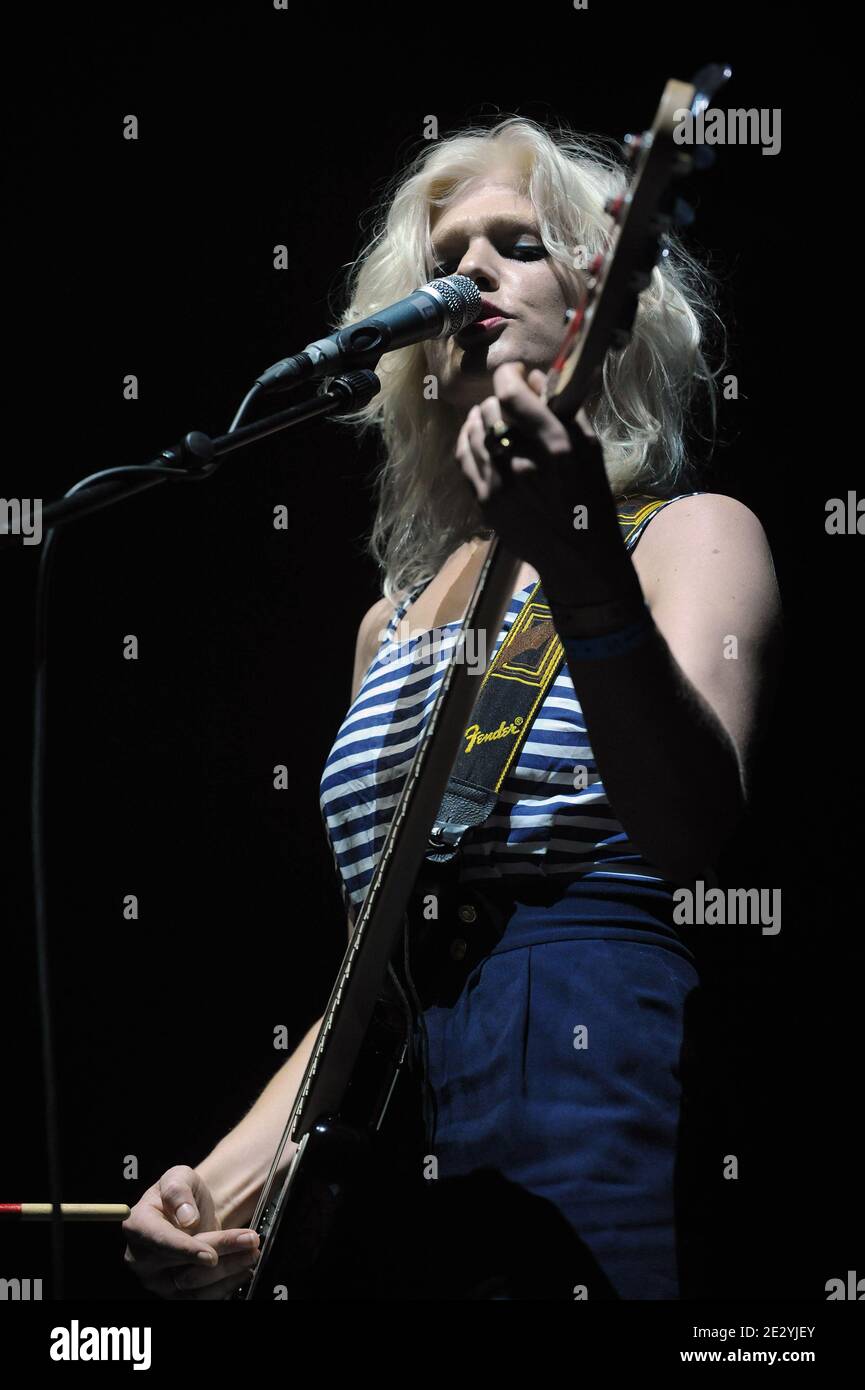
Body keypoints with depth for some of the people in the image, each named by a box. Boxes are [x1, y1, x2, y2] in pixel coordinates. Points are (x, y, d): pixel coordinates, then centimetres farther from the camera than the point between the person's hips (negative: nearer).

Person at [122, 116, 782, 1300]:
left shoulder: (690, 535, 4)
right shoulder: (399, 614, 22)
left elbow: (691, 831, -17)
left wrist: (583, 561, -31)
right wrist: (232, 1177, 11)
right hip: (383, 1144, 6)